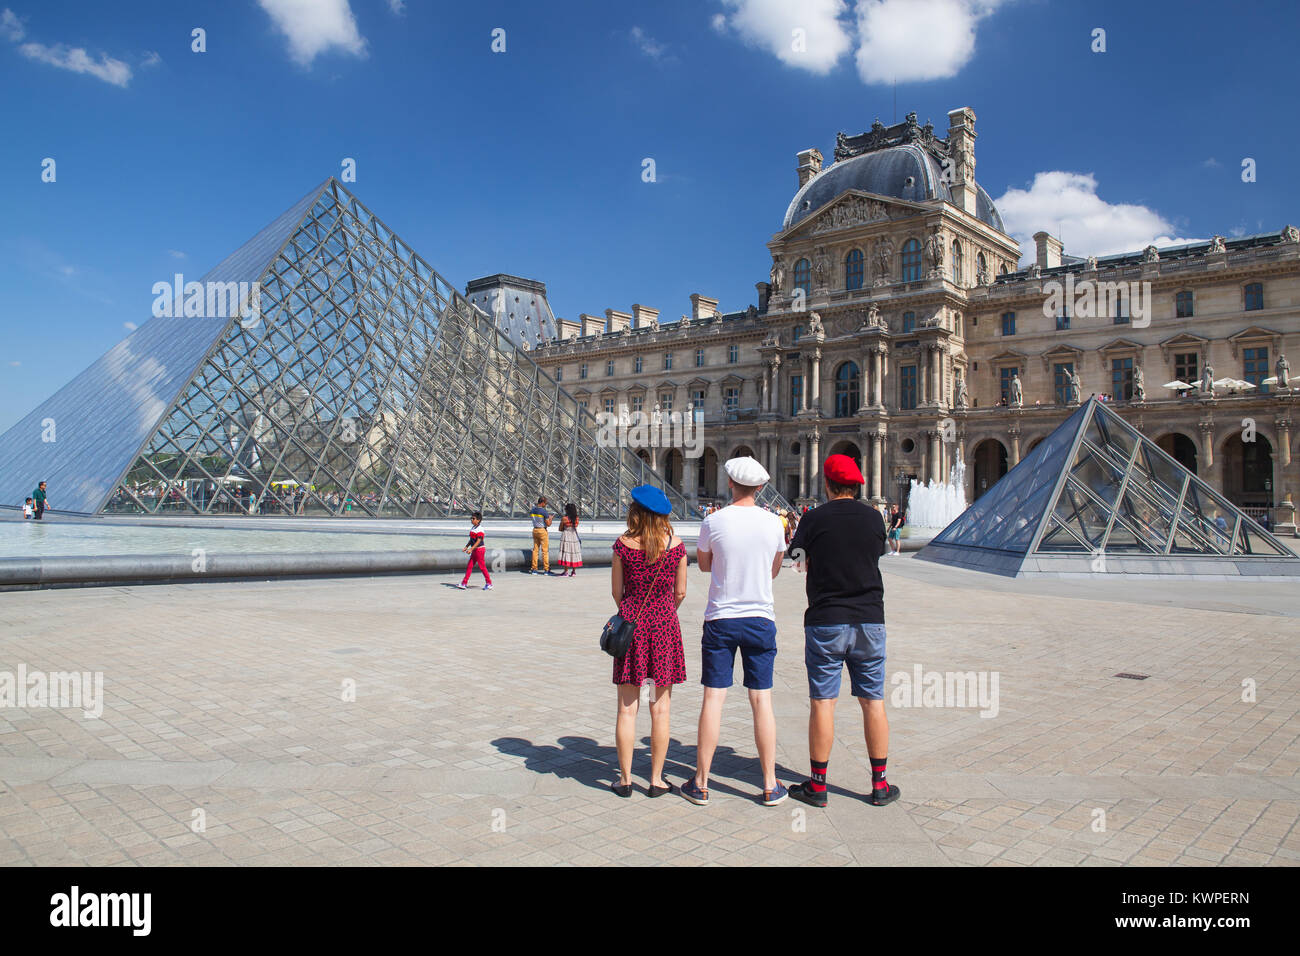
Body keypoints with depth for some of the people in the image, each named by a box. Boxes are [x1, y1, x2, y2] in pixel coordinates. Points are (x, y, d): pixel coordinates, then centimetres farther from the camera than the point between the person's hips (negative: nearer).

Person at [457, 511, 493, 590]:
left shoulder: (480, 529, -18)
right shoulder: (473, 528, 11)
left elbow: (478, 541, -24)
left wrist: (471, 549, -29)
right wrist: (466, 547, 11)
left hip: (480, 549, -9)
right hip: (475, 550, 9)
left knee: (482, 567, -2)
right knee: (469, 566, 7)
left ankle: (489, 584, 9)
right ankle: (464, 583, 9)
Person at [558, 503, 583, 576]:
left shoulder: (564, 518, -11)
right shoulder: (576, 518, 1)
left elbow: (560, 529, -3)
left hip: (566, 536, -5)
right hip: (574, 536, 5)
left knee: (566, 553, -1)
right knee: (574, 553, 11)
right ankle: (574, 571, 16)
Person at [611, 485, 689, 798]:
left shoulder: (623, 544, -5)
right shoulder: (675, 545, -3)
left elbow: (617, 591, 1)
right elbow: (680, 593, 3)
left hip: (631, 623, 0)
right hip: (664, 623, 0)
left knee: (627, 707, 7)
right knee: (660, 708, 7)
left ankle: (625, 779, 13)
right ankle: (656, 780, 13)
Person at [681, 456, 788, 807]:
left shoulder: (713, 522, -8)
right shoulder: (773, 523, -2)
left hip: (720, 618, -1)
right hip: (760, 619, 1)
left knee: (713, 698, 3)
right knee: (762, 700, 7)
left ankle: (700, 784, 12)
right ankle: (770, 785, 14)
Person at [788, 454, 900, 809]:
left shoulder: (814, 520, -6)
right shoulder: (874, 518, 2)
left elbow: (803, 564, 3)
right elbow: (876, 557, 13)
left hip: (825, 621, -2)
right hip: (869, 620, 3)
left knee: (822, 703, 2)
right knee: (873, 701, 9)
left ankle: (817, 785, 10)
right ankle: (879, 784, 17)